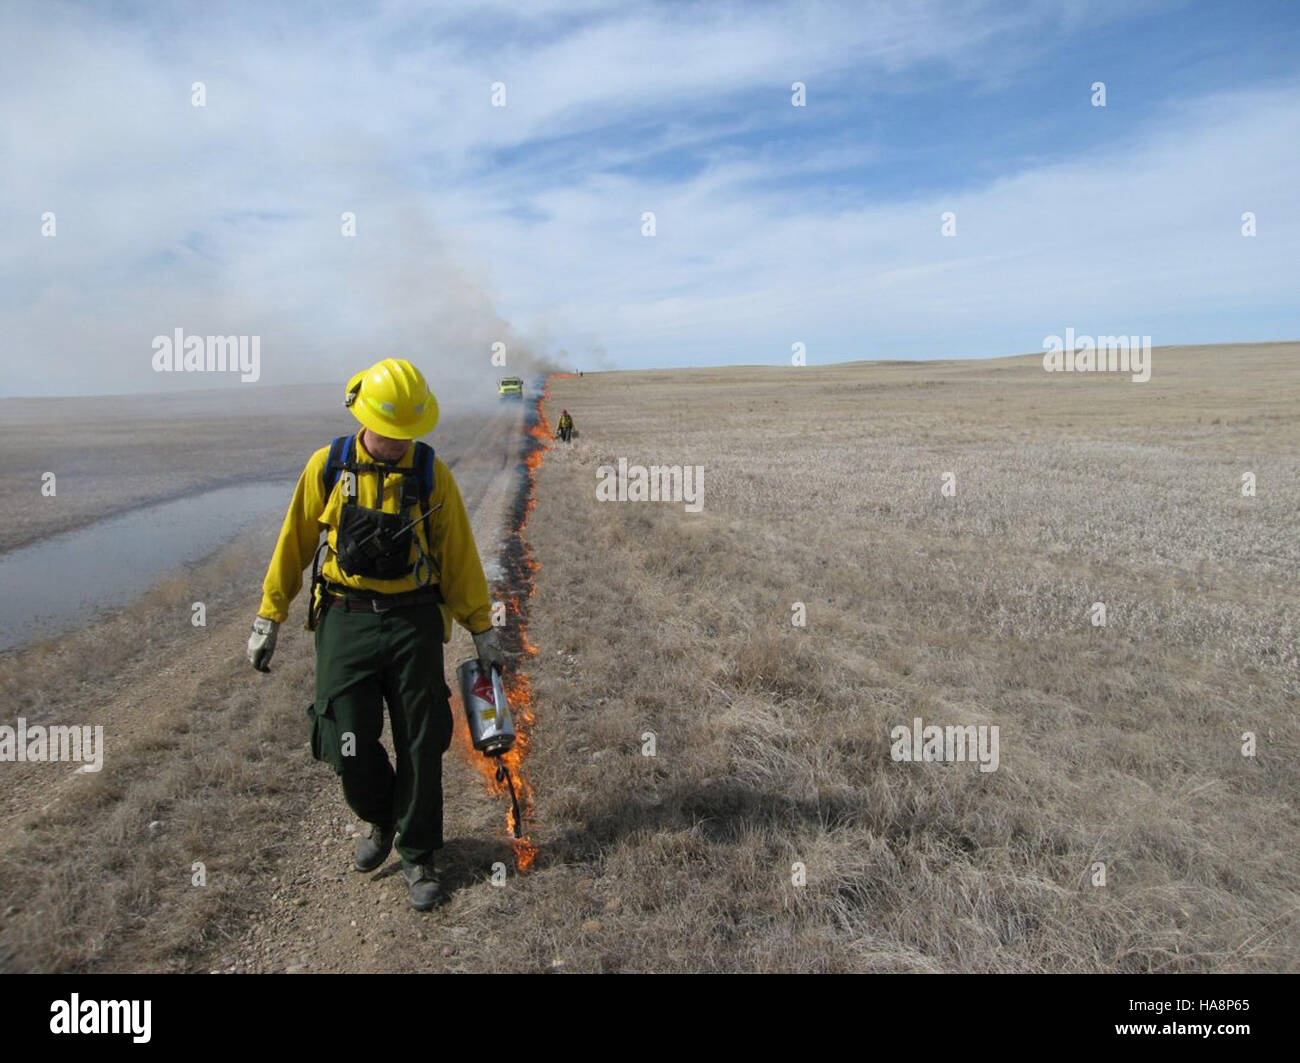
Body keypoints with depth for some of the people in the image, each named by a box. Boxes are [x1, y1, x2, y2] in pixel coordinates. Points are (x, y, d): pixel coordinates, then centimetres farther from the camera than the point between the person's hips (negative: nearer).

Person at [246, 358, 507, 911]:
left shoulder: (432, 473, -1)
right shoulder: (328, 466, -1)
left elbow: (458, 555, 3)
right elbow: (294, 543, 6)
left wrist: (482, 629, 3)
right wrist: (268, 618, 6)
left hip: (414, 623, 0)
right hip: (345, 621, 0)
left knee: (421, 746, 4)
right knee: (350, 746, 0)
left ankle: (418, 857, 24)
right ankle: (382, 819, 33)